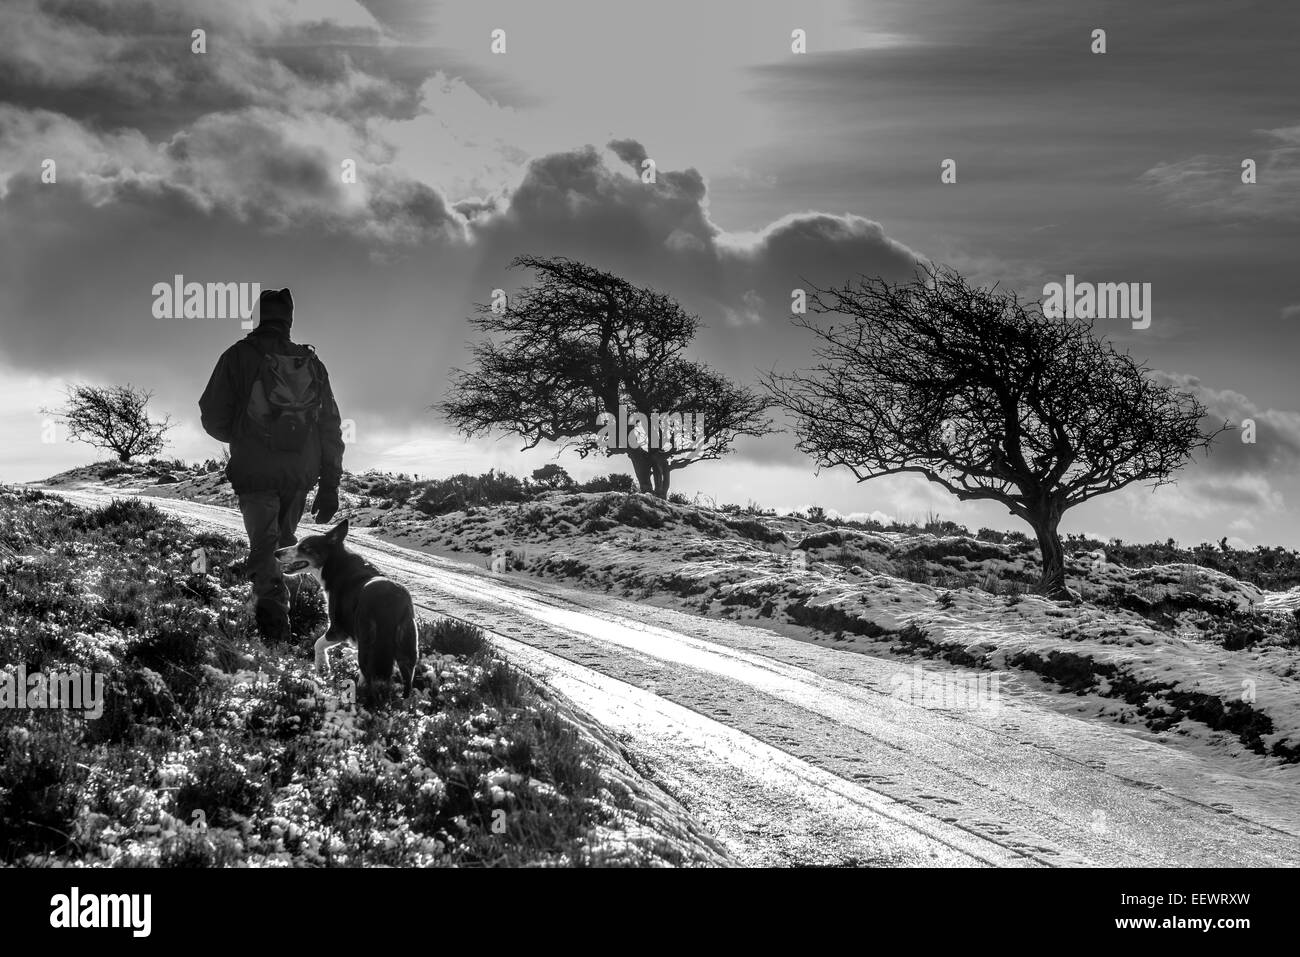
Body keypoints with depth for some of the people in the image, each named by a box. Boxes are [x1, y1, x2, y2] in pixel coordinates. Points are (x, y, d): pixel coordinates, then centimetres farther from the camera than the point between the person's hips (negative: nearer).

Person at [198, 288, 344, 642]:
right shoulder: (312, 363, 5)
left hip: (254, 472, -3)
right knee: (285, 540, 20)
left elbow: (213, 418, -5)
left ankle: (274, 610, -17)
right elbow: (331, 427, 7)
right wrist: (330, 486, 12)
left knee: (264, 547, 1)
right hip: (300, 474, 3)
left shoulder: (239, 357, -6)